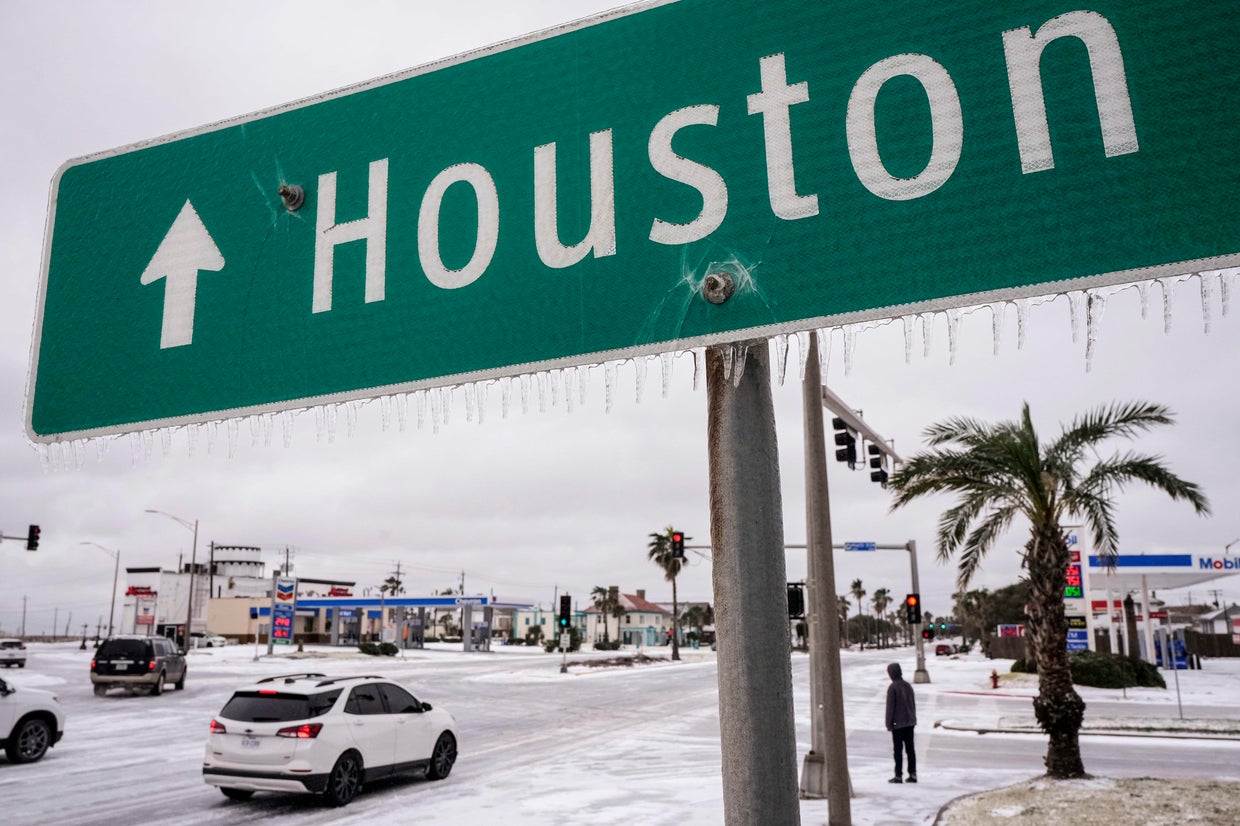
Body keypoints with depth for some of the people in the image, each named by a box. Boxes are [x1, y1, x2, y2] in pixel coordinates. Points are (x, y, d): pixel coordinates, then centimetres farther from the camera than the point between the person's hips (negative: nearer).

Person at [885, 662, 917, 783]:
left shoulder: (892, 687, -15)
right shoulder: (908, 686, 6)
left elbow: (890, 706, -14)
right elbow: (913, 704, 13)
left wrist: (889, 723, -7)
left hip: (898, 723, -6)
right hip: (910, 723, 6)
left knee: (898, 749, 0)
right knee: (910, 748, 11)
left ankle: (898, 775, 2)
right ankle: (913, 774, 12)